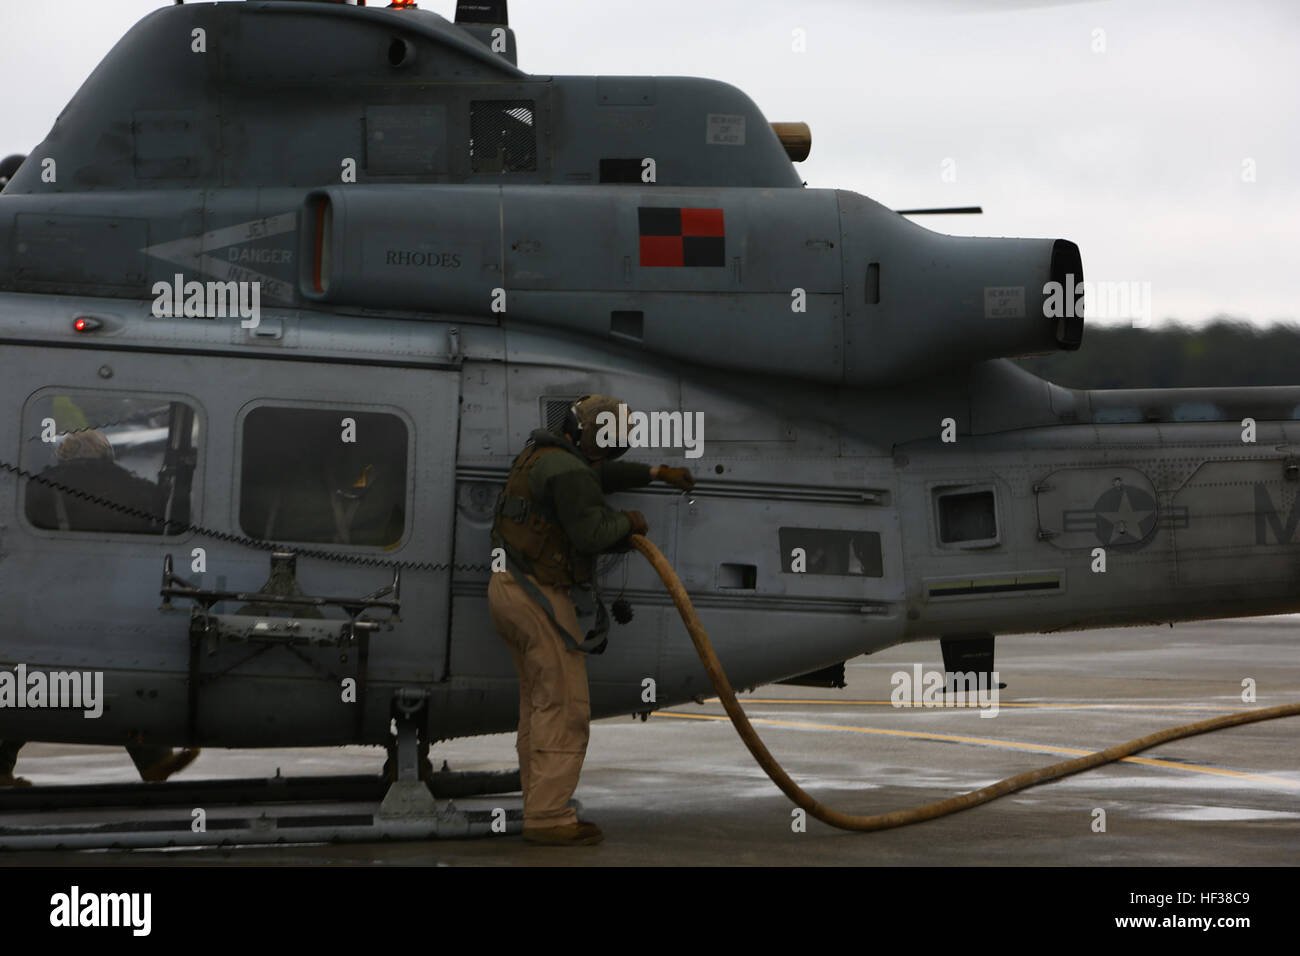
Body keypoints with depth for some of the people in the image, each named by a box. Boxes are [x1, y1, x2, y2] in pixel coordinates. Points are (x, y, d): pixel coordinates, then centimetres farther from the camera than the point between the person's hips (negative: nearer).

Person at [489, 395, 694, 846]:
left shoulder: (543, 456, 16)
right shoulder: (568, 471, -16)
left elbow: (601, 475, 33)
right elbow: (590, 534, -21)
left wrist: (657, 473, 41)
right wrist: (627, 521, -3)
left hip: (510, 588, 10)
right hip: (539, 595, -10)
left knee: (538, 706, 12)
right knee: (564, 708, -8)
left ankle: (541, 812, 13)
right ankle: (549, 817, -10)